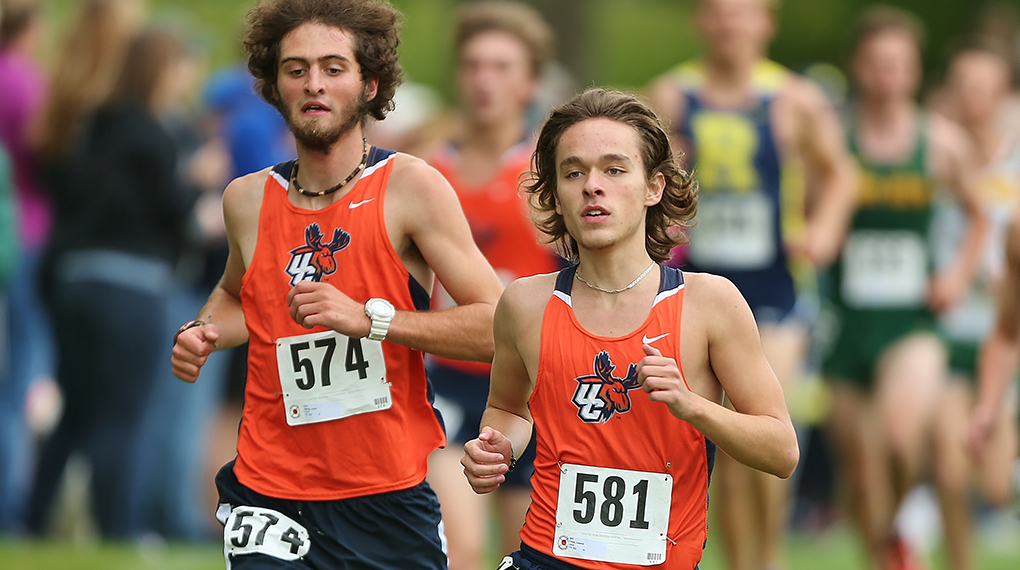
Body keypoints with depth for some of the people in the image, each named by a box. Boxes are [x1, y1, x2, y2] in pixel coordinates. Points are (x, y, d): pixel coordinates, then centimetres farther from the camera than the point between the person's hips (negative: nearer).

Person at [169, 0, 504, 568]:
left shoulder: (411, 187, -6)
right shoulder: (248, 201, 5)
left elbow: (499, 326, -11)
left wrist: (370, 318, -19)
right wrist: (205, 332, 6)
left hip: (392, 497, -2)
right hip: (271, 494, 2)